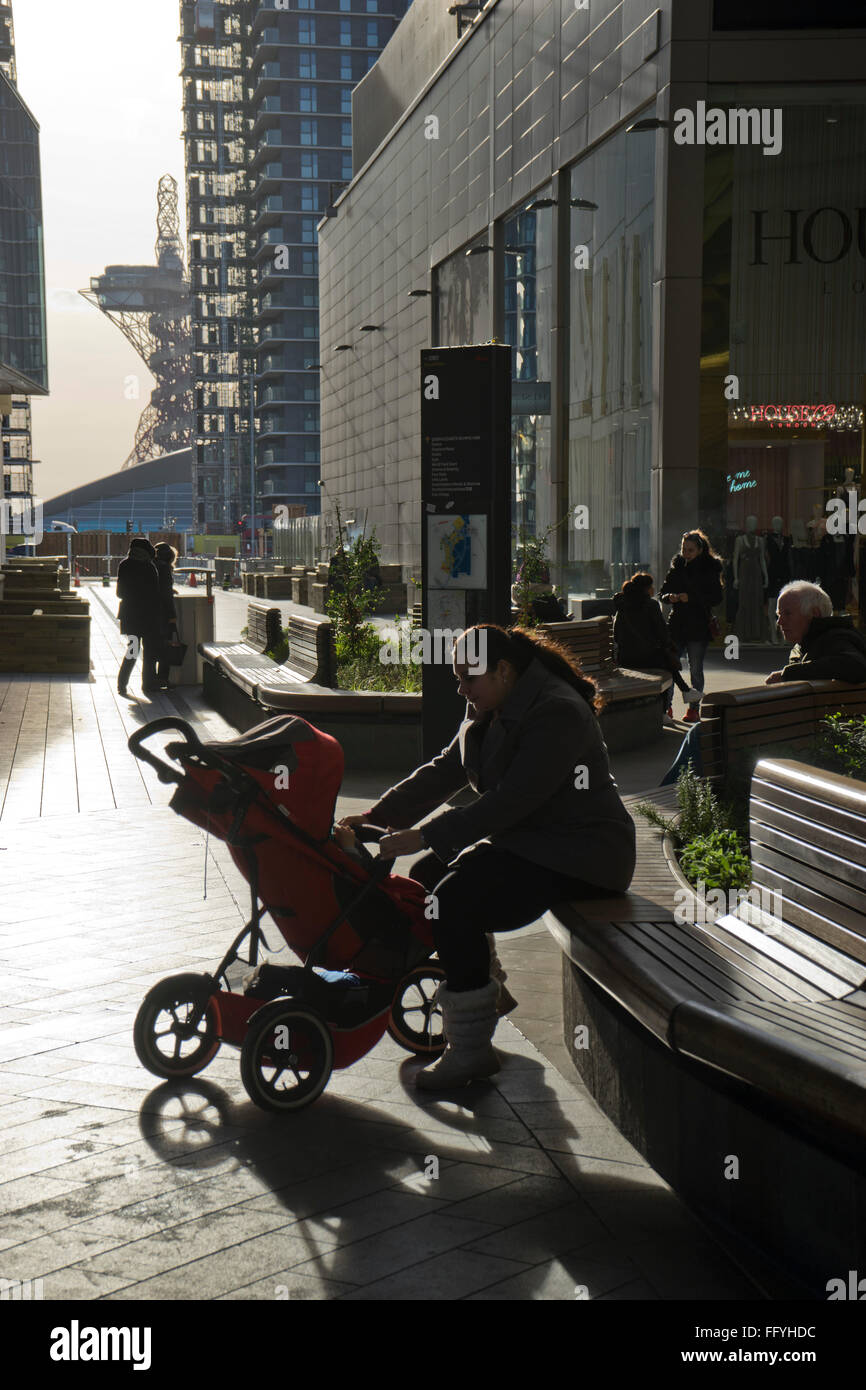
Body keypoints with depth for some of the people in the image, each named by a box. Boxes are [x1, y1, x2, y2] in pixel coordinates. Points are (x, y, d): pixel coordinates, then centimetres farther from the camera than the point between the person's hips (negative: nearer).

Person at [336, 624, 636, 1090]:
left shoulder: (558, 714, -22)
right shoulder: (489, 712, 9)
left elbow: (512, 801, -28)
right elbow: (443, 772, 12)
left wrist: (425, 836, -28)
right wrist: (379, 816, 1)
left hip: (577, 856, -10)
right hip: (525, 841, 10)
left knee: (455, 902, -23)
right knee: (426, 878, 4)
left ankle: (471, 1051, -14)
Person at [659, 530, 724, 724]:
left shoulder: (710, 569, -2)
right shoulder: (676, 567, 9)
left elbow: (716, 598, -8)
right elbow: (662, 593, 13)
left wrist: (691, 598, -18)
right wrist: (670, 597, -10)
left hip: (699, 627, -3)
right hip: (676, 624, 3)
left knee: (695, 669, 2)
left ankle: (693, 708, 12)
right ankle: (666, 706, 7)